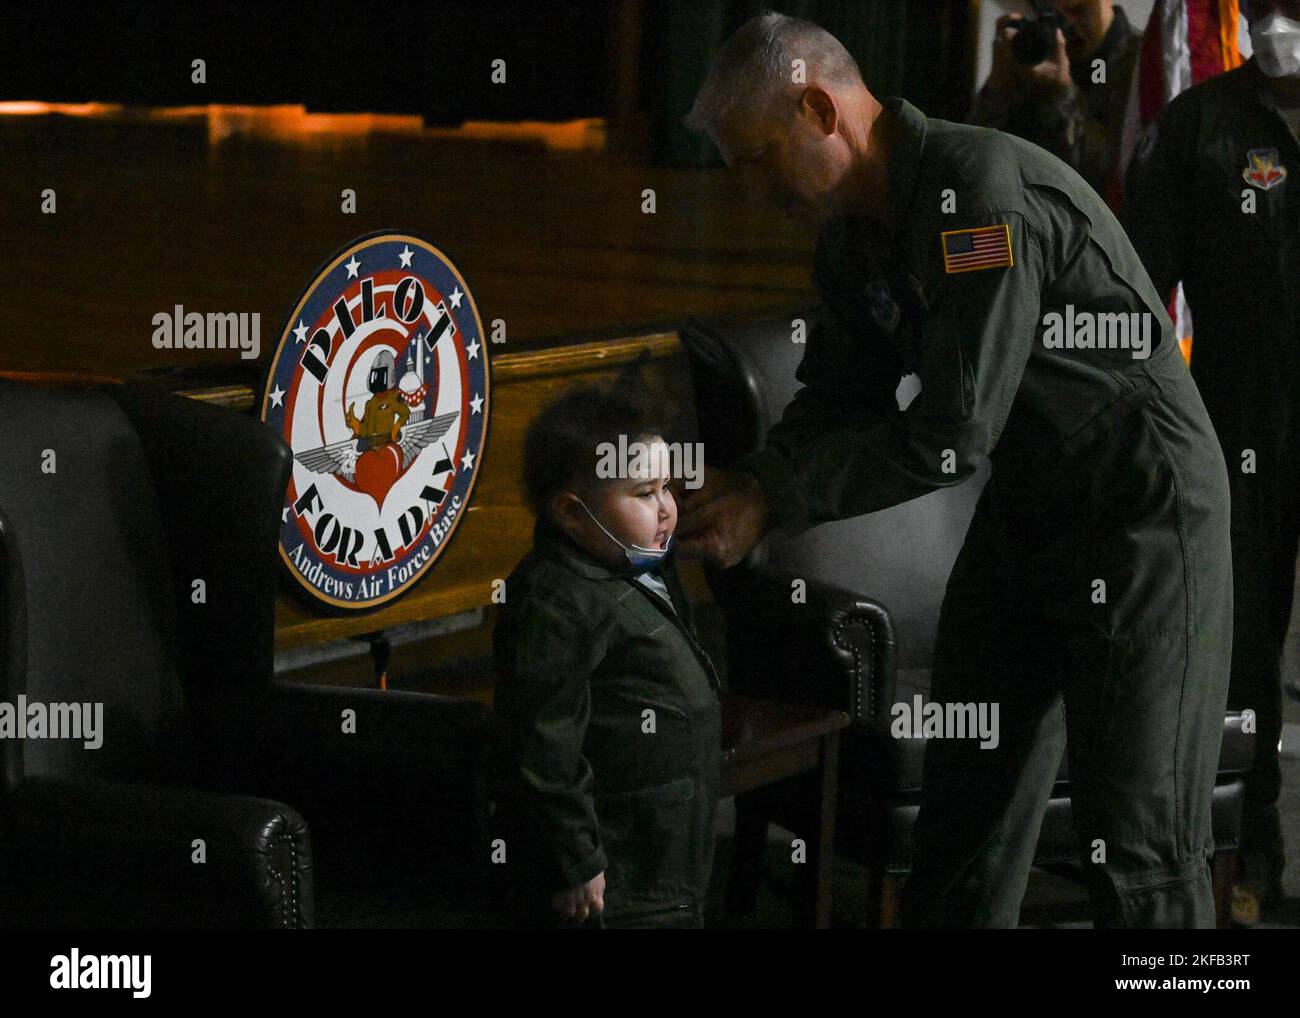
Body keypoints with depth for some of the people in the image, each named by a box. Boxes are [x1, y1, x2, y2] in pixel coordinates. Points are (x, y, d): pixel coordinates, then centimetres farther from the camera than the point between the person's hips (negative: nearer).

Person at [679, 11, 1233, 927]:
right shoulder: (852, 236, 5)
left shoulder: (986, 190, -25)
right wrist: (736, 491, -10)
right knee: (960, 820, 11)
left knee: (1140, 851, -8)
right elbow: (838, 404, 9)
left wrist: (776, 500, -22)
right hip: (1020, 510, 9)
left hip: (1142, 509, -9)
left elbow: (951, 433, -28)